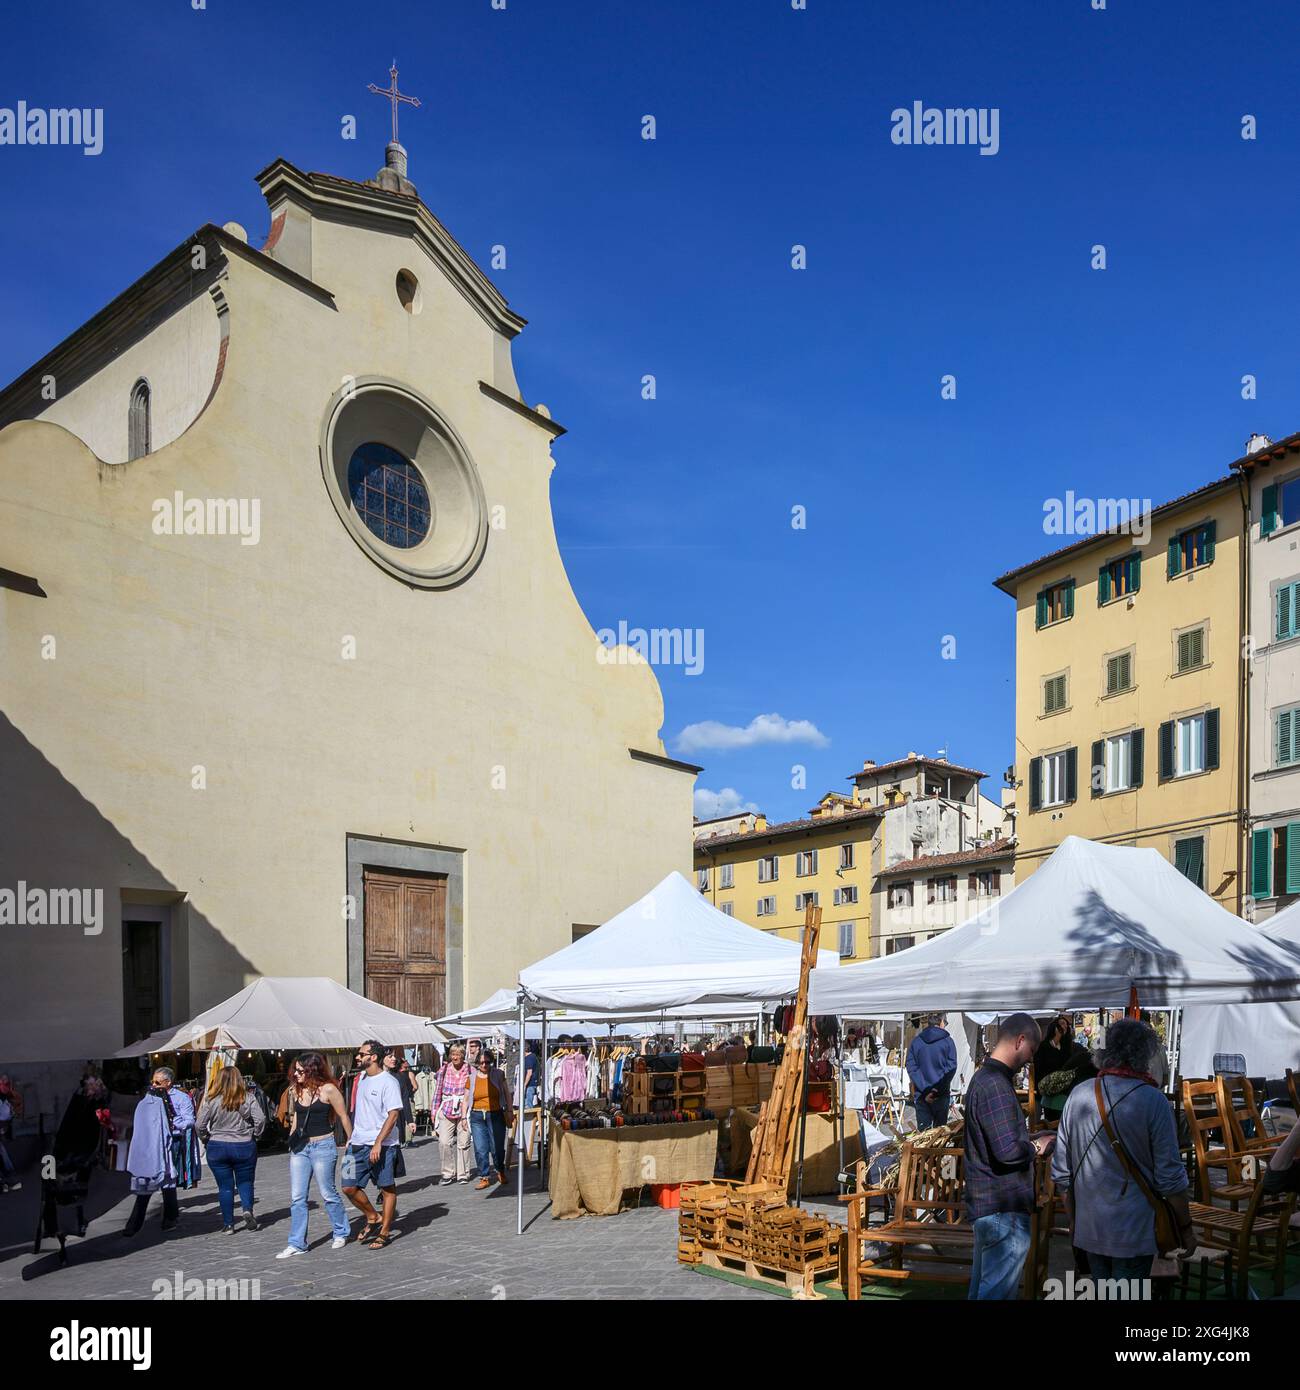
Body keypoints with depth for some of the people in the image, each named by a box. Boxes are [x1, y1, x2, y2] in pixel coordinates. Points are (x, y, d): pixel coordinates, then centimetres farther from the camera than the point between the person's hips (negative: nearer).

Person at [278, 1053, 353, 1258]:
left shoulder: (328, 1089, -11)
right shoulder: (295, 1090, 6)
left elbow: (343, 1116, -5)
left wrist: (350, 1141, 0)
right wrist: (291, 1138, 14)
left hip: (322, 1146, -6)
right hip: (299, 1147, 6)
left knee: (327, 1193, 4)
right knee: (297, 1198, 4)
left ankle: (340, 1233, 23)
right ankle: (297, 1244, 10)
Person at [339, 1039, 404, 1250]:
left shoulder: (388, 1082, -13)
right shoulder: (362, 1079, 12)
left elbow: (394, 1114, -18)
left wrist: (378, 1143, -22)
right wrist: (352, 1138, 18)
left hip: (382, 1146, -8)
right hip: (358, 1144, 8)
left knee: (387, 1189, 5)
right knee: (349, 1187, 4)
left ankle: (384, 1232, 16)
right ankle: (373, 1218, 23)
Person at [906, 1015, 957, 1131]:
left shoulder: (916, 1041, 2)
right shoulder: (947, 1041, -3)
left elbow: (911, 1068, -4)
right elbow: (951, 1067, -9)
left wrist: (924, 1090, -9)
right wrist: (938, 1089, -9)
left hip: (921, 1094, 2)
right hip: (941, 1094, -1)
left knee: (922, 1130, 5)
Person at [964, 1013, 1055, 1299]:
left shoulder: (982, 1077, 13)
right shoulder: (996, 1085, -20)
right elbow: (1008, 1152, -25)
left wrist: (1029, 1139, 14)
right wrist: (1037, 1146, -7)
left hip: (984, 1202, 10)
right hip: (1005, 1210, -10)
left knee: (983, 1284, 17)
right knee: (999, 1290, -4)